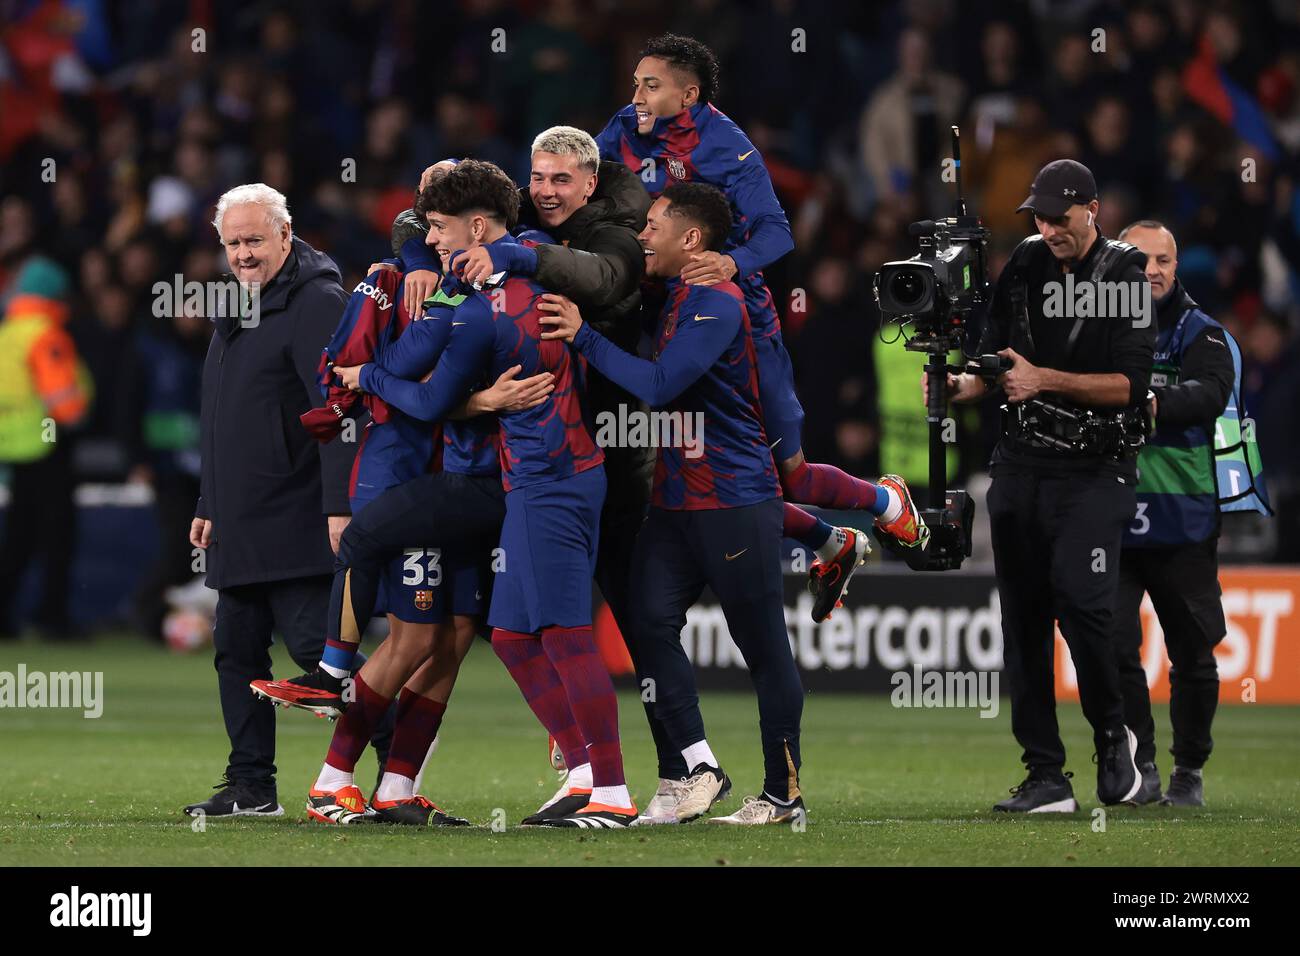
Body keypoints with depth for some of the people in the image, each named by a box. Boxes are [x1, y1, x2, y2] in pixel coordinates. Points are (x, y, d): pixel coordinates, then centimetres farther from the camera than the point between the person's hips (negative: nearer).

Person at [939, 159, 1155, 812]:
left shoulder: (1124, 276, -5)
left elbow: (1130, 385, -13)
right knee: (1023, 617, 2)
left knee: (1080, 599, -20)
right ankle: (1045, 777, 5)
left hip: (1093, 470, -5)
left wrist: (1045, 380, -20)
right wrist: (963, 386, -7)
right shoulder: (1024, 266, 9)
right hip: (1019, 465, 5)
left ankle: (1112, 735, 5)